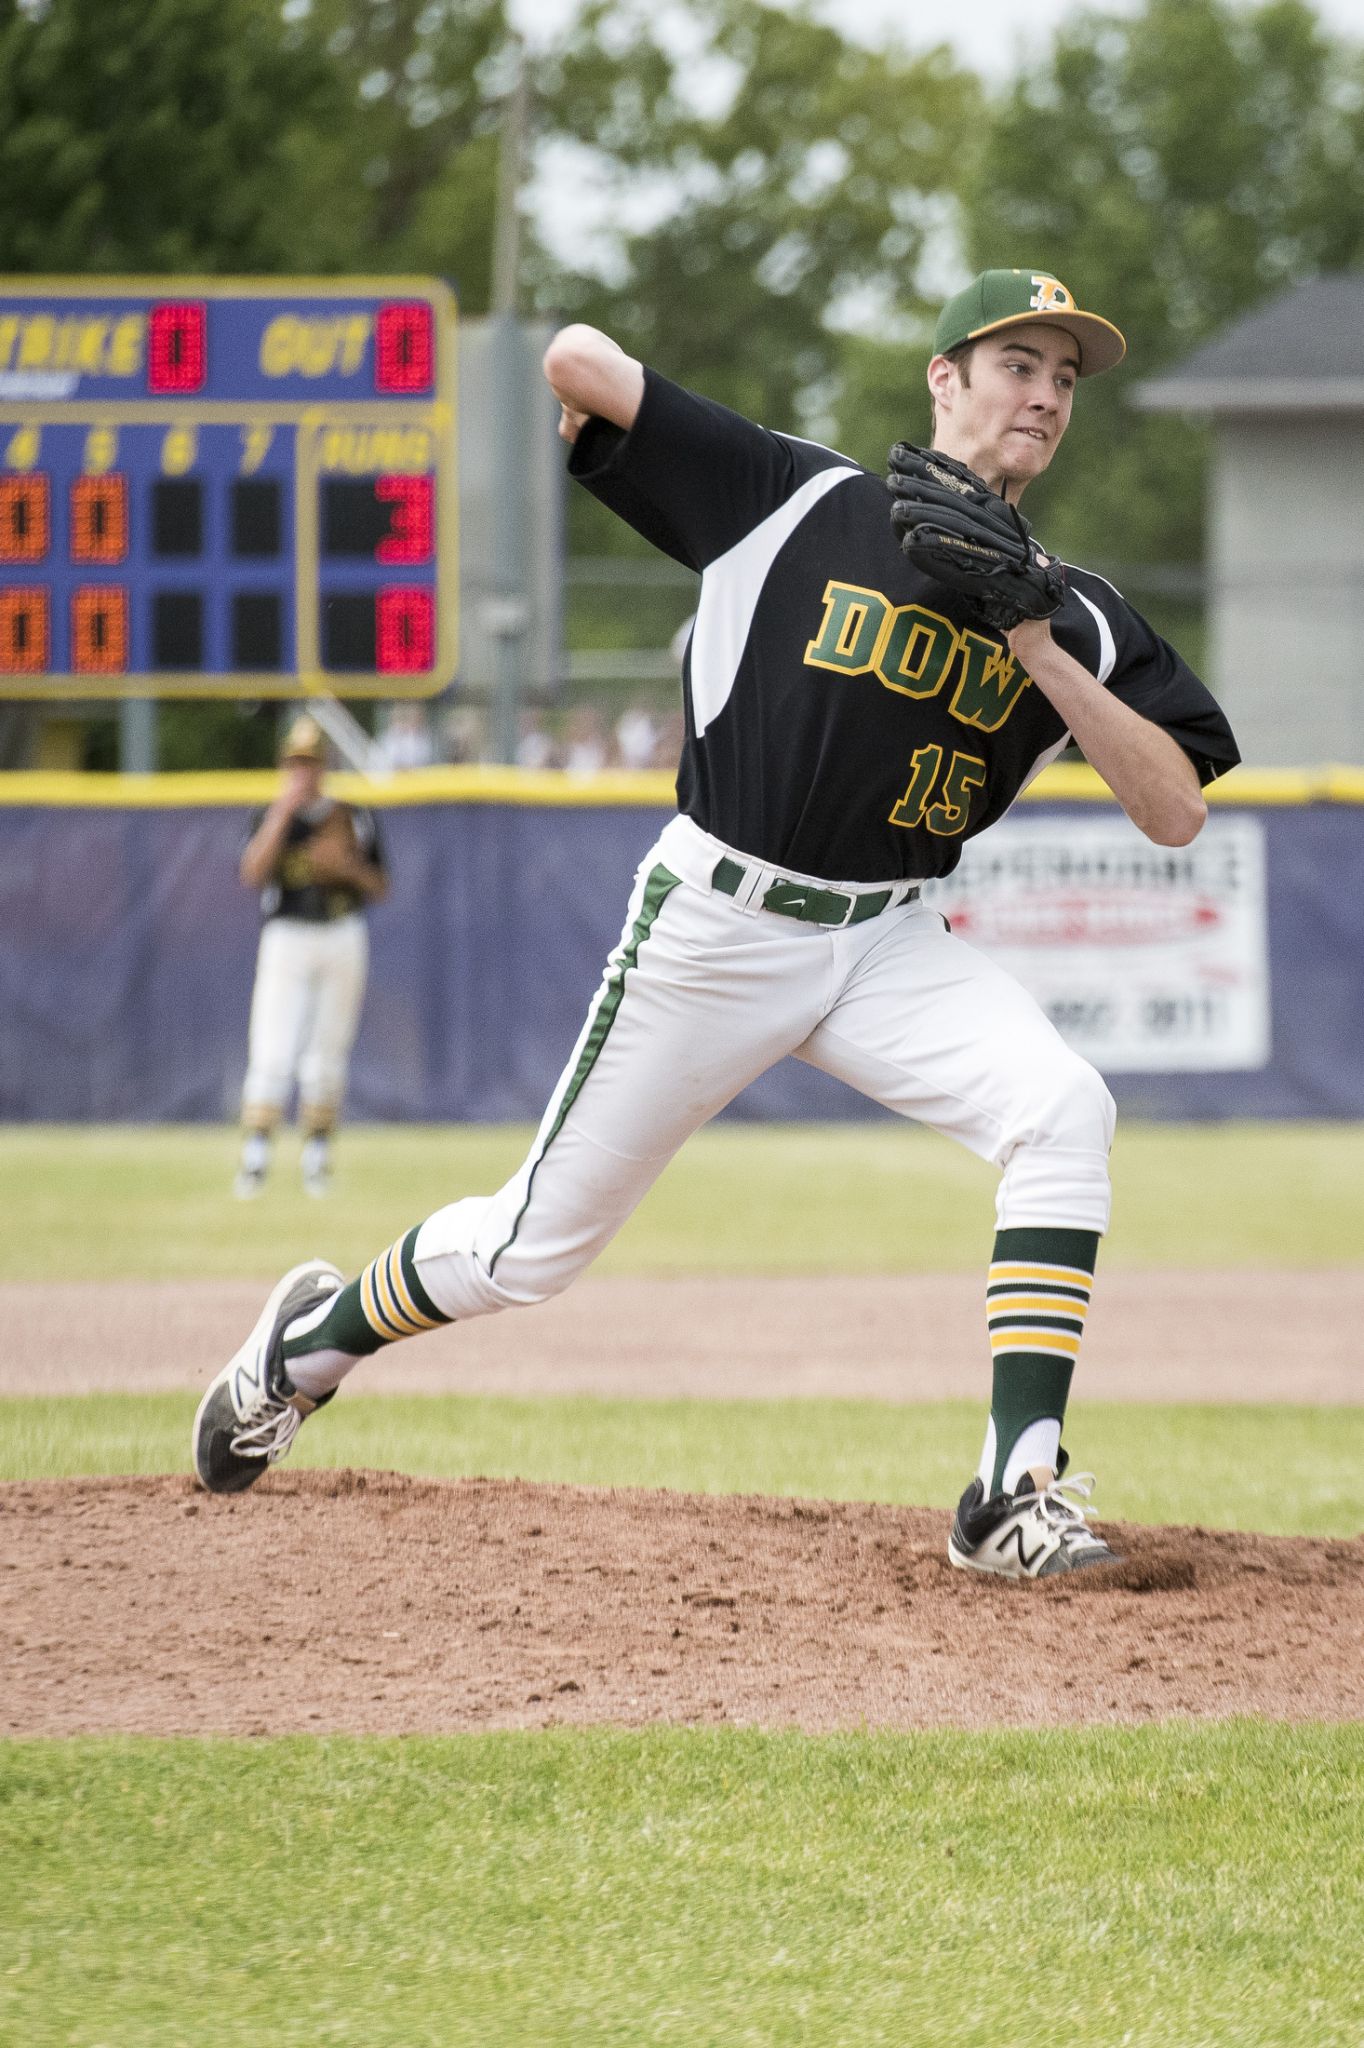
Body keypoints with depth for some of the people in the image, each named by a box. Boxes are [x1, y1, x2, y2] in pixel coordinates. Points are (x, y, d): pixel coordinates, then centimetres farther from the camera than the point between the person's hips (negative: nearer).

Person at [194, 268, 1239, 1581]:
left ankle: (1015, 1493, -27)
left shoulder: (1073, 618, 2)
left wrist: (1039, 654, -17)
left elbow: (1175, 813, -9)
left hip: (886, 942, 3)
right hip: (715, 926, -3)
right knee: (531, 1249, 6)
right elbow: (578, 361, -13)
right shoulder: (802, 503, -9)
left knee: (1062, 1114, -25)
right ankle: (317, 1337, 38)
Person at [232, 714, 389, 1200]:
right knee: (271, 1055, -12)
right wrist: (285, 811, -17)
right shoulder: (271, 819, 3)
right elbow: (252, 873, -15)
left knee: (328, 1059, 5)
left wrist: (348, 865, -8)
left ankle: (317, 1159, 14)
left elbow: (380, 888, 12)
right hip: (286, 939, -2)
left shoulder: (355, 819, 9)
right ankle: (254, 1159, -12)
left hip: (344, 938, 2)